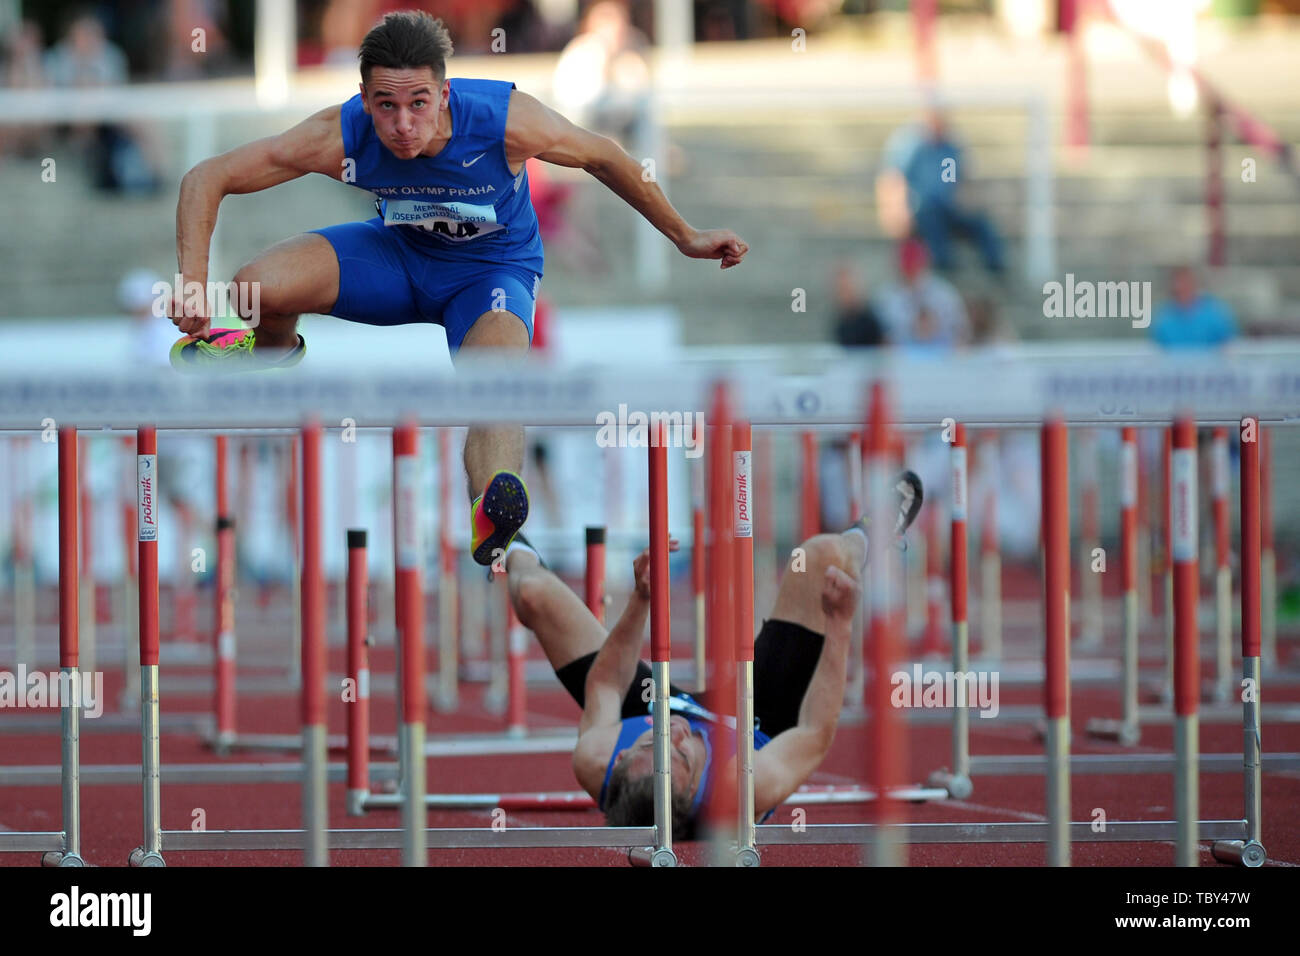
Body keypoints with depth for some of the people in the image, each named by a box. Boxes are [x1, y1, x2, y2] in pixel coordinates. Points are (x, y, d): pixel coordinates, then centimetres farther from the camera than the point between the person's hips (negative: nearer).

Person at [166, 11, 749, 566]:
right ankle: (273, 350, 13)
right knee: (257, 288, -24)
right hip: (398, 254, 2)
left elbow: (602, 157, -11)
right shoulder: (340, 137, -28)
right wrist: (193, 282, -34)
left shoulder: (506, 122, -31)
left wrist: (686, 238, -1)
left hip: (493, 267, -2)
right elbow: (207, 178, -21)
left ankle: (489, 520, -63)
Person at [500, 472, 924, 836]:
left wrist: (639, 602, -21)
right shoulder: (749, 788, -52)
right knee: (823, 554, -7)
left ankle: (515, 556, 49)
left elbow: (603, 685, -20)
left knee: (536, 592, 4)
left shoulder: (594, 762, -44)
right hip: (758, 724, -2)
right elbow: (815, 734, -31)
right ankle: (865, 541, 37)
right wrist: (839, 625, -30)